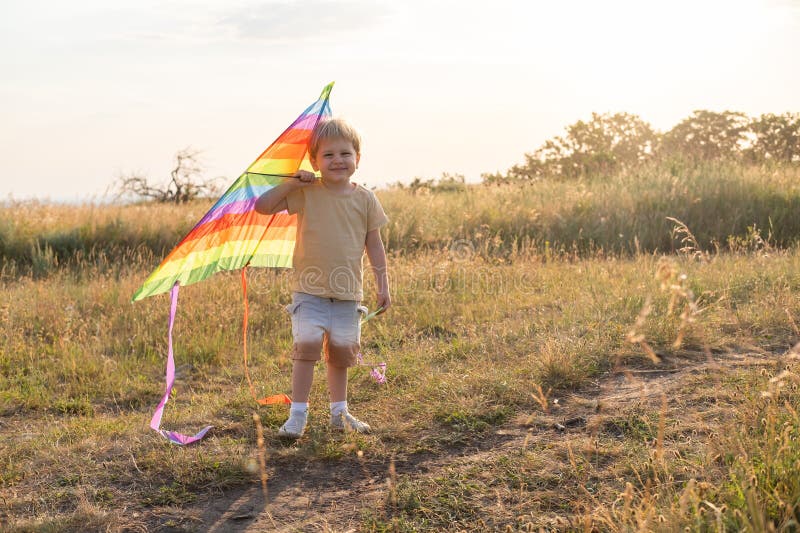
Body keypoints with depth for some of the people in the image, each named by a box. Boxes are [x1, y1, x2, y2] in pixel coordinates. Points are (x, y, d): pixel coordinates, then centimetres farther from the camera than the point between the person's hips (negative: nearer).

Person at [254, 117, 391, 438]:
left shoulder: (365, 199, 2)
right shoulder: (306, 193, -4)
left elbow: (374, 244, 8)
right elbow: (262, 206, -7)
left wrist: (383, 285, 6)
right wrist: (290, 183, -16)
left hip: (347, 290, 2)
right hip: (309, 289, -2)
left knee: (341, 349, 9)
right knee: (307, 344, -15)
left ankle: (339, 412, 27)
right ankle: (298, 413, -3)